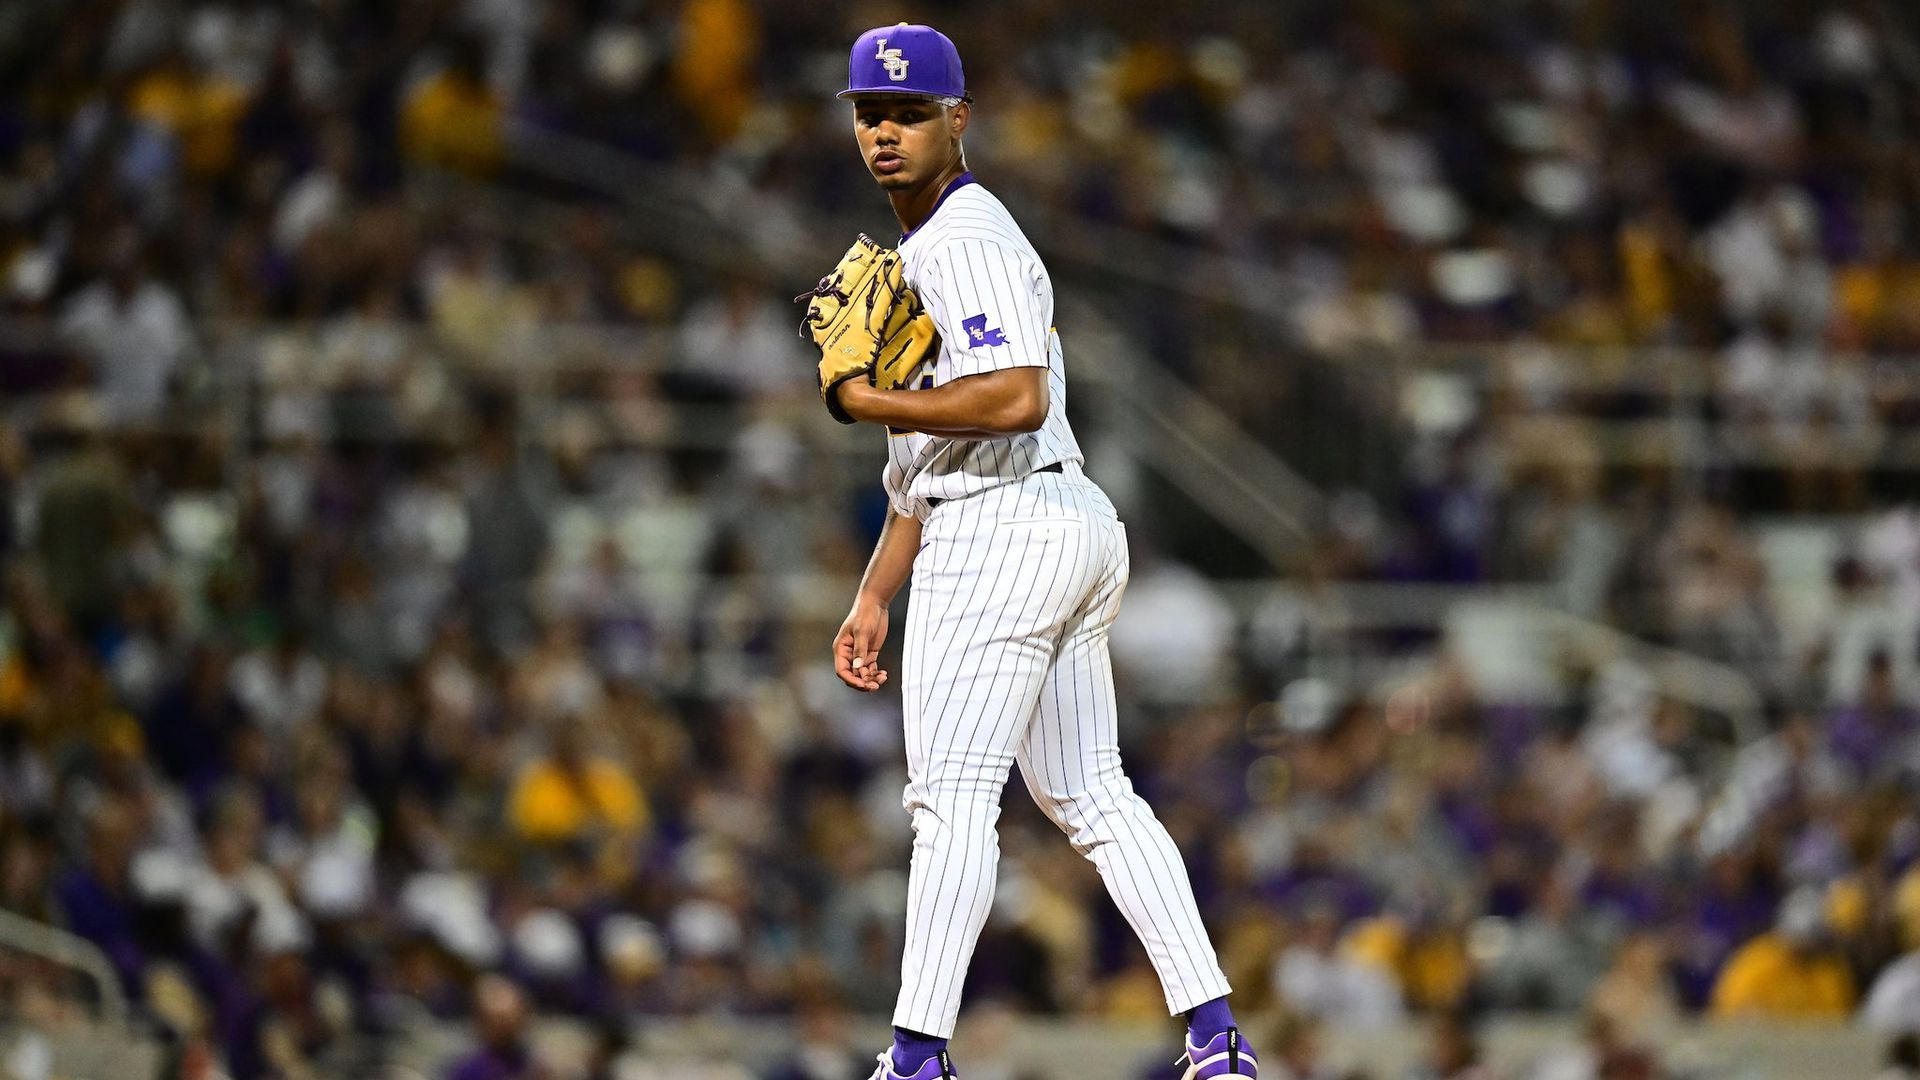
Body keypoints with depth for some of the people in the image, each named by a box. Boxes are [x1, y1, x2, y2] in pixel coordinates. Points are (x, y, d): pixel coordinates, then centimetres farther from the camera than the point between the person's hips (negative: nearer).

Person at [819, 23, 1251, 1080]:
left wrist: (868, 403, -15)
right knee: (1090, 795, 10)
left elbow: (1015, 399, -25)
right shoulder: (919, 250, 22)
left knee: (952, 793, -11)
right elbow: (935, 449, 25)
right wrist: (872, 598, 21)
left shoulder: (968, 241, -11)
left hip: (1001, 536, -11)